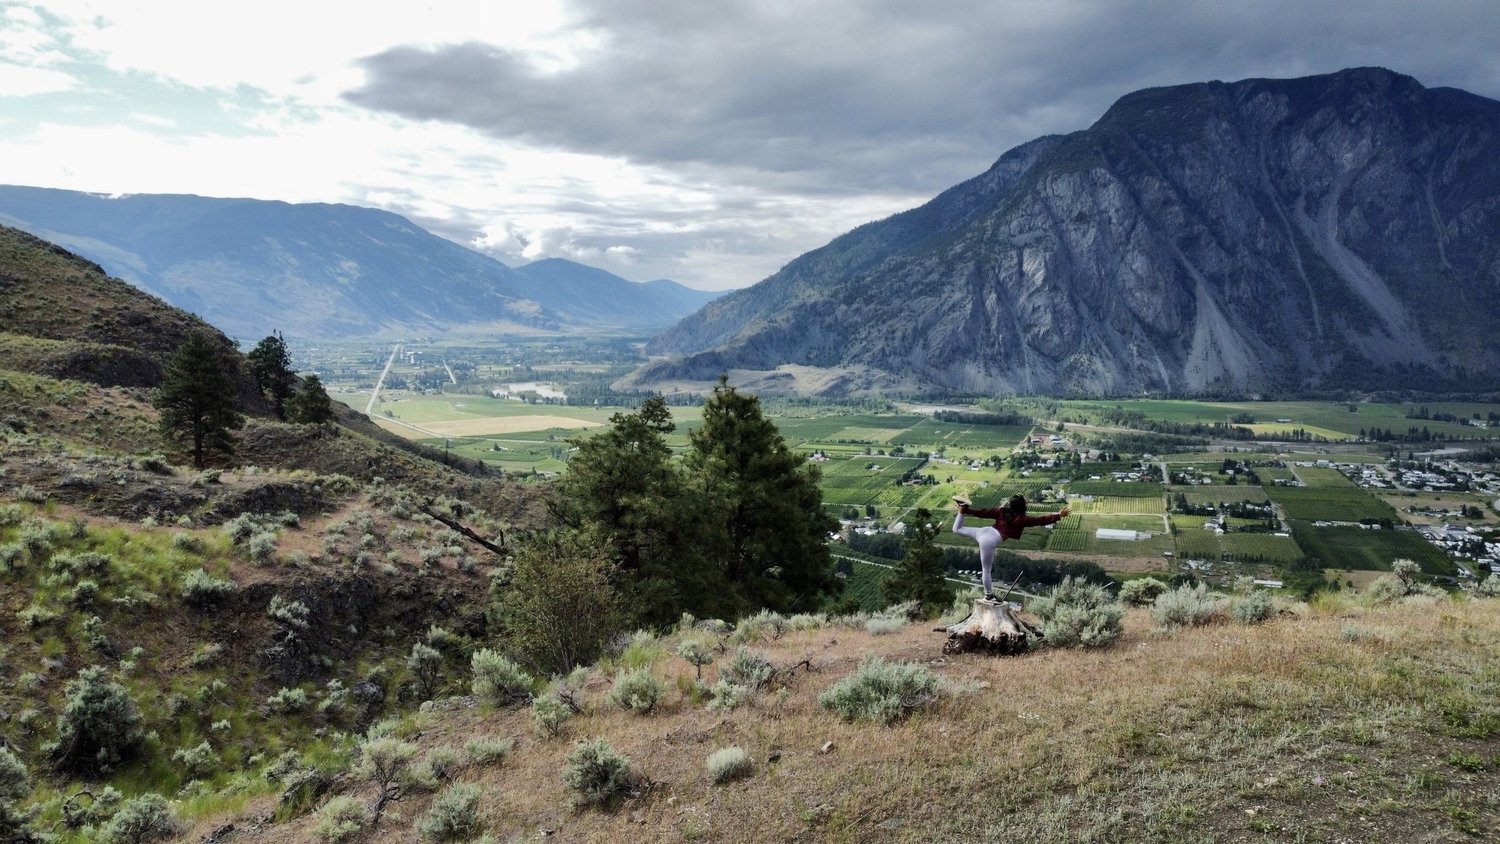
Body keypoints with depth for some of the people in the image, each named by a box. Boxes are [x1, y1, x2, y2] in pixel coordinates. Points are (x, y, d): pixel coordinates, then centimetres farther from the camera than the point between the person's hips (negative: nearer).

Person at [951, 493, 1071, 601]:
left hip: (984, 531, 5)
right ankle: (989, 595, 20)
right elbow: (1040, 520, 3)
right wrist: (1058, 515, 9)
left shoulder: (1001, 511, 14)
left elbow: (983, 512, 14)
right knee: (986, 571, 7)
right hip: (990, 541, -5)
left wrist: (966, 511, 18)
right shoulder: (1021, 519, 1)